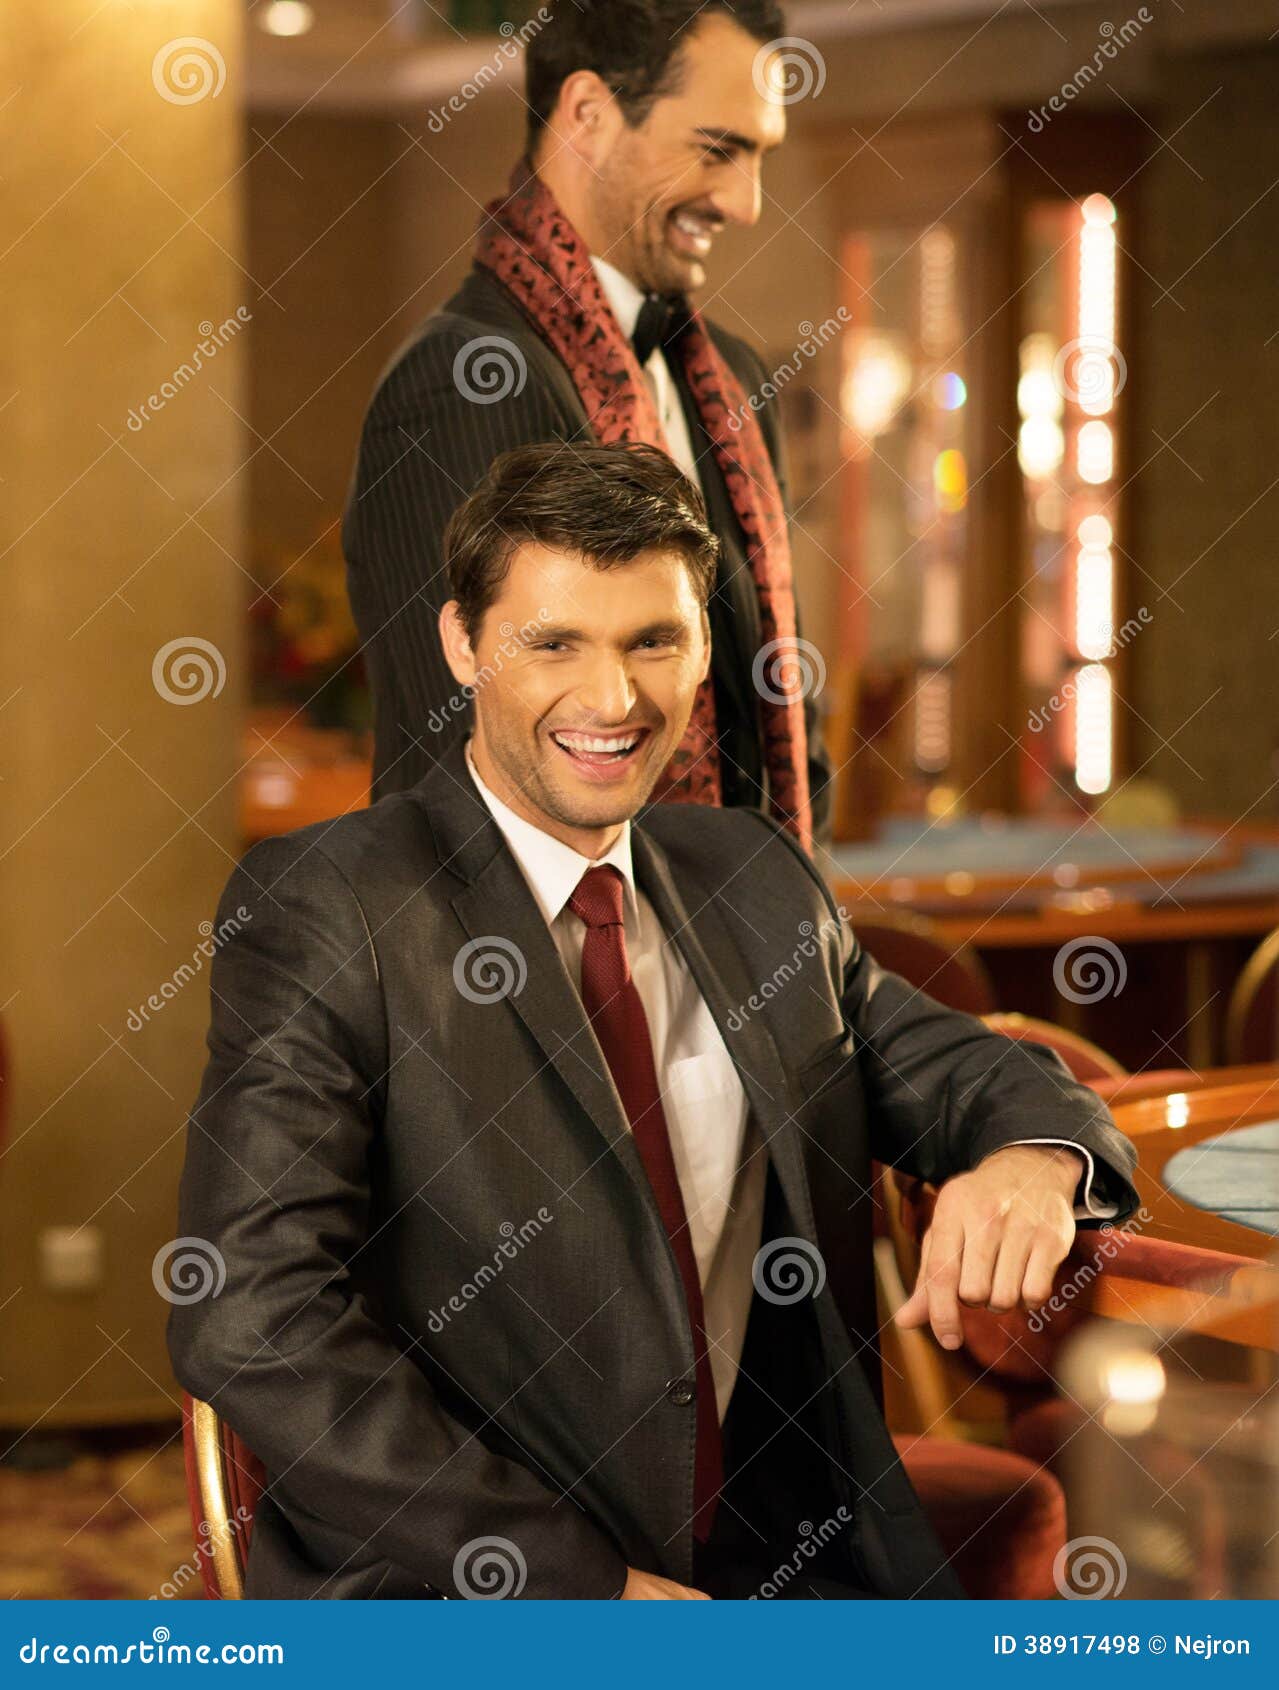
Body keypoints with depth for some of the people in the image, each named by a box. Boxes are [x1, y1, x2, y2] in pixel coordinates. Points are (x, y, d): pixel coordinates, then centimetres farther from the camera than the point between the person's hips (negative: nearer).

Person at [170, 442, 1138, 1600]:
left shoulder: (758, 880, 11)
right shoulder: (324, 906, -7)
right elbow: (249, 1322, -15)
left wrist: (1032, 1156, -9)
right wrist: (585, 1583, -18)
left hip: (777, 1575, 5)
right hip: (445, 1595, -4)